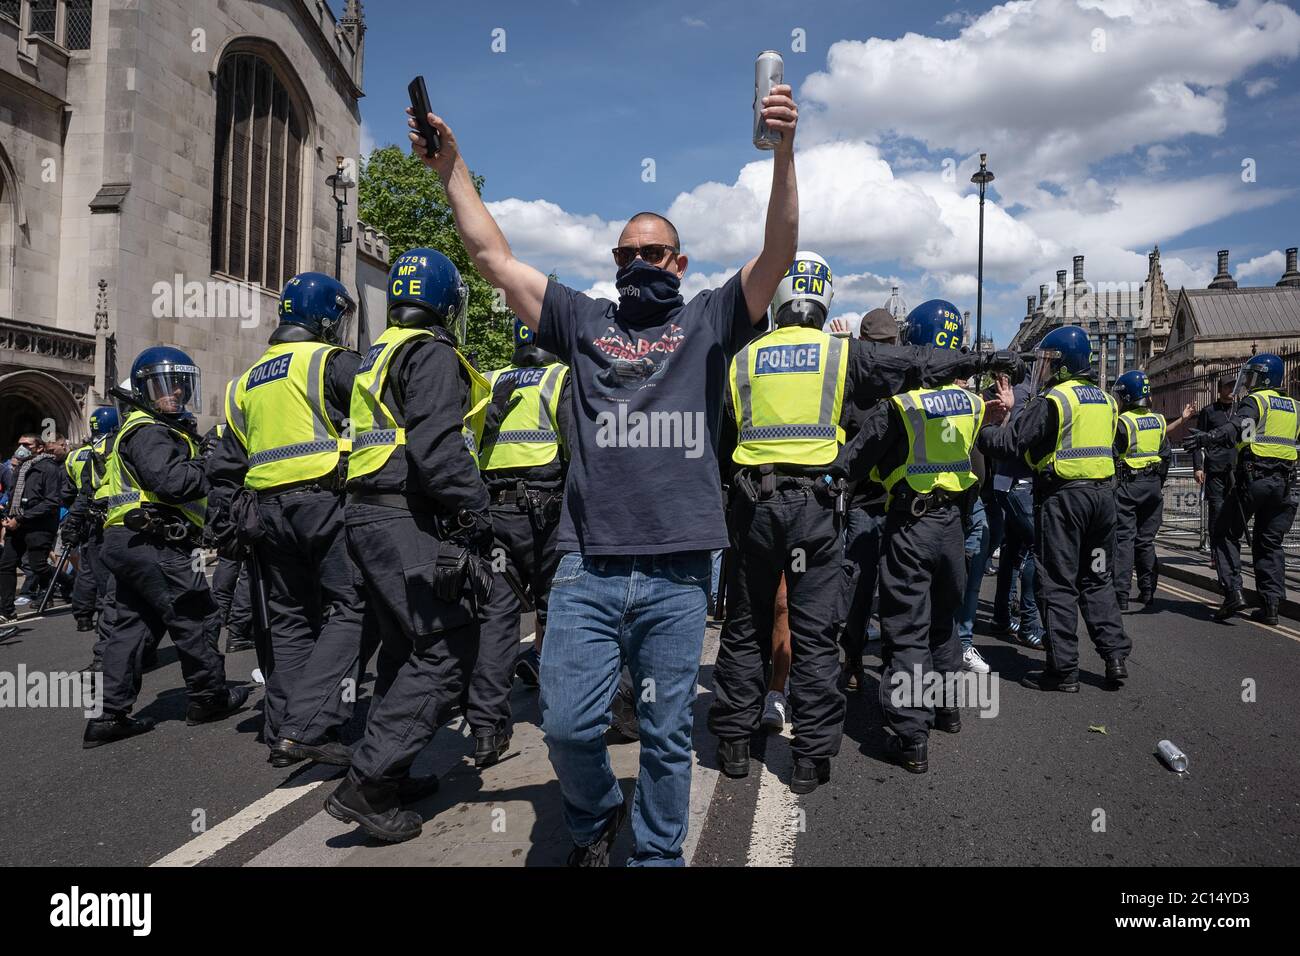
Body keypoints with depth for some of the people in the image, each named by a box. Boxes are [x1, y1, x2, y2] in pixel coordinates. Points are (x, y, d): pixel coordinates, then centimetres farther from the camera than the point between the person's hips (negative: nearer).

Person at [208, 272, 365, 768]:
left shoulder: (247, 381, 21)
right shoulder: (332, 362, -2)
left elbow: (225, 462, 19)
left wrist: (224, 520, 20)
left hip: (268, 511, 7)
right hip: (323, 503, -7)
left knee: (289, 619, 14)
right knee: (345, 612, -3)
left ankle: (282, 732, 16)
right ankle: (309, 726, -13)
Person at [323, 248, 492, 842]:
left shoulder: (378, 355, 20)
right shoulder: (433, 355, -9)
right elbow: (437, 444, -22)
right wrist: (477, 513, -17)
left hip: (369, 515, 10)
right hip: (410, 522, -10)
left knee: (406, 648, 19)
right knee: (447, 653, -6)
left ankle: (387, 776, 26)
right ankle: (366, 784, -6)